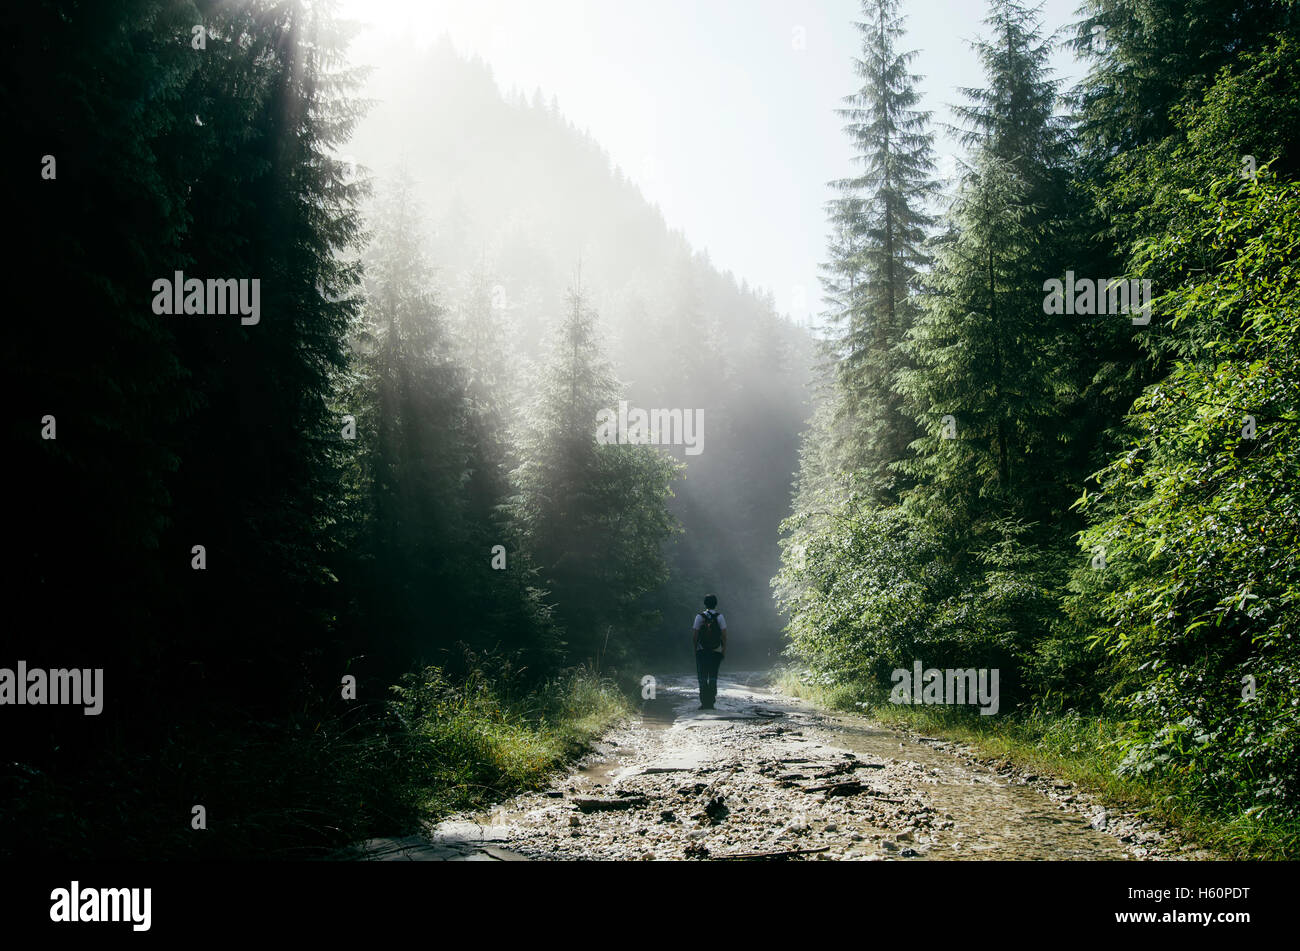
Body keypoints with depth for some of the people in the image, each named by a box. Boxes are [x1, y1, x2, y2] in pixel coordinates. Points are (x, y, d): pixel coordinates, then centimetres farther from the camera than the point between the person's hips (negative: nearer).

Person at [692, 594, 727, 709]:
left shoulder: (699, 616, -2)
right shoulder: (719, 616, -1)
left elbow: (694, 635, -5)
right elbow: (724, 635, -4)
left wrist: (694, 648, 5)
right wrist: (724, 650, 4)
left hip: (702, 651, -1)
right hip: (716, 651, 1)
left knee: (702, 677, 2)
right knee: (713, 677, 8)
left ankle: (704, 702, -5)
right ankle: (711, 702, 5)